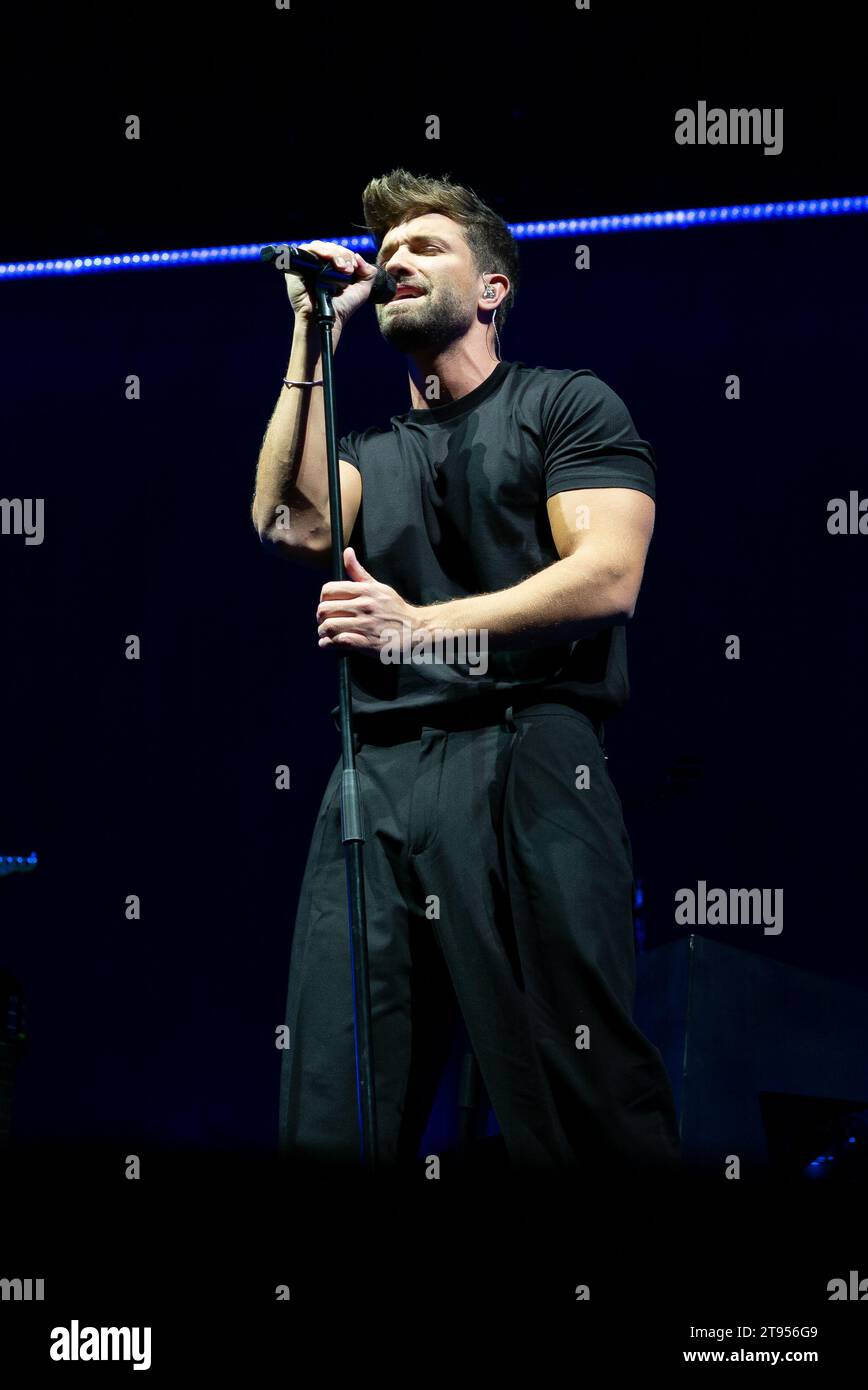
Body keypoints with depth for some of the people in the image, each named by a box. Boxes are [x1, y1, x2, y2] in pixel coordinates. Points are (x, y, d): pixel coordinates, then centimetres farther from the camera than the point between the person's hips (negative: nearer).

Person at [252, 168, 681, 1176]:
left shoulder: (566, 403, 11)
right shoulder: (373, 452, 25)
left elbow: (606, 575, -4)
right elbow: (288, 521, 4)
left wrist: (420, 626, -12)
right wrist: (310, 341, 6)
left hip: (522, 763, -5)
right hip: (375, 777, 5)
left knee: (576, 1108, -9)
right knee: (332, 1113, -1)